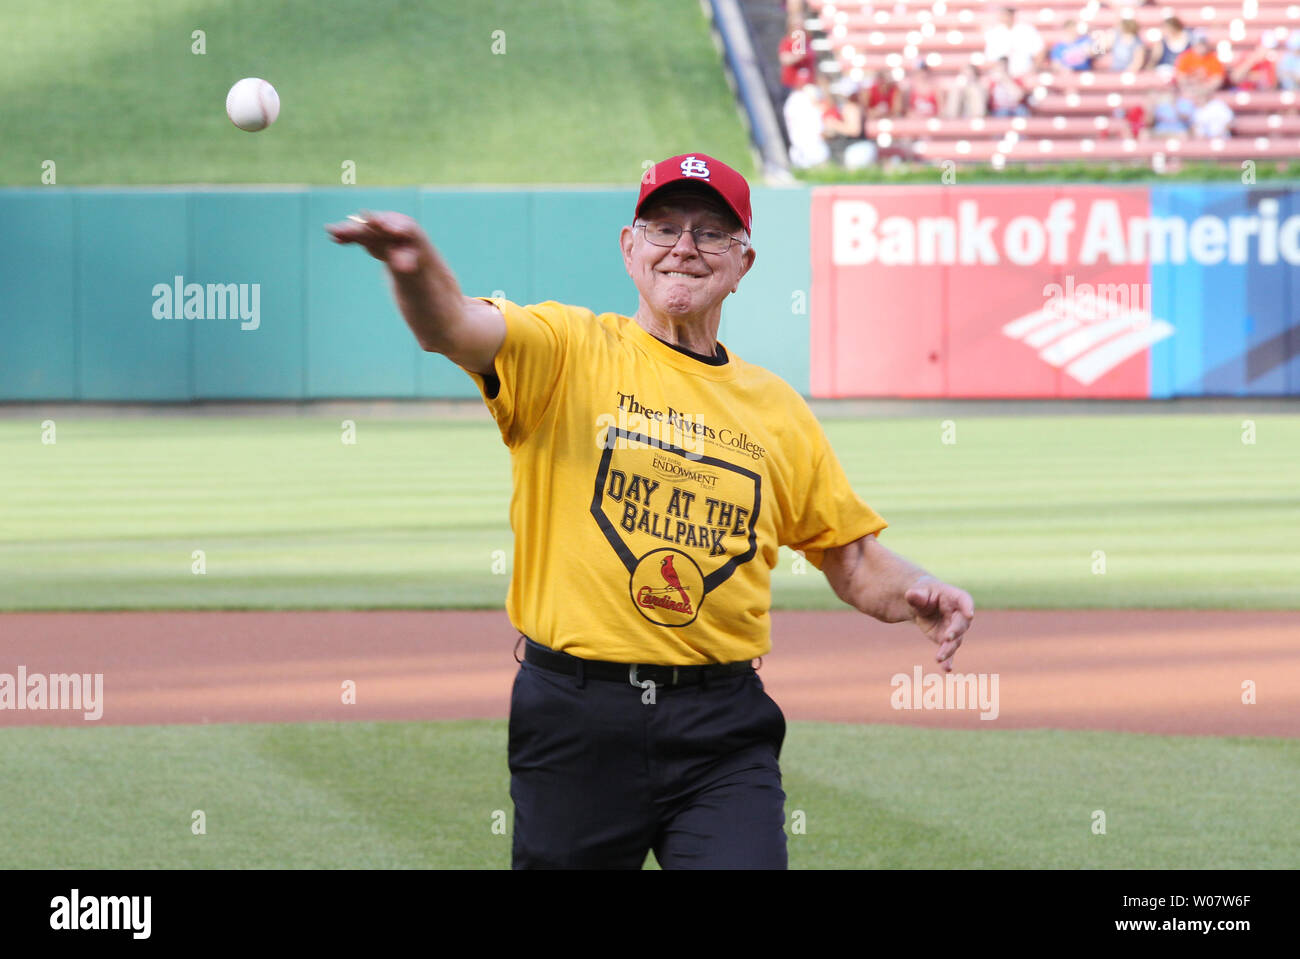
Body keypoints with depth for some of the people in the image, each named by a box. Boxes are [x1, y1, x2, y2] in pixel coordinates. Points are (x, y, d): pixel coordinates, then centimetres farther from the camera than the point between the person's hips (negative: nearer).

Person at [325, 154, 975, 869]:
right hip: (574, 720, -2)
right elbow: (451, 327, -18)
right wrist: (416, 268, -42)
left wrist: (915, 594, -4)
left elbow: (852, 559, 19)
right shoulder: (570, 351, 2)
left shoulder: (776, 407, 13)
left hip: (723, 730, 2)